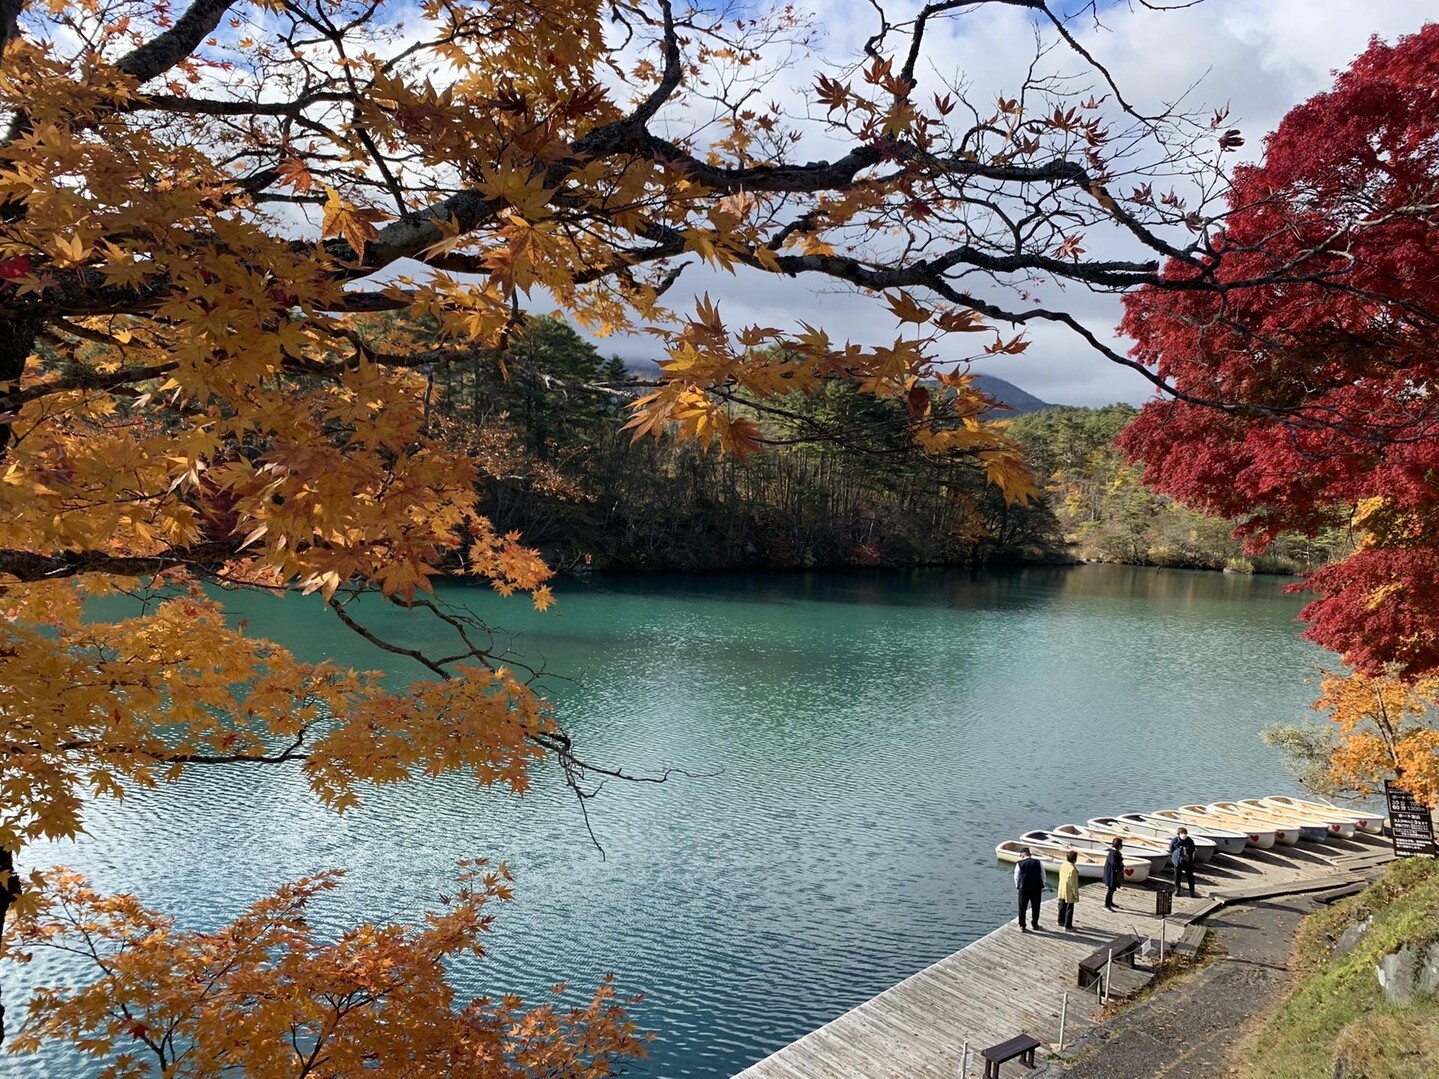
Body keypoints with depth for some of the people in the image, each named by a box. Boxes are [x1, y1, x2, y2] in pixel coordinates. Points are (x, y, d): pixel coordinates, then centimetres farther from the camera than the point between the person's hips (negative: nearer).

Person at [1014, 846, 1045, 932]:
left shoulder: (1019, 864, -8)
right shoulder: (1038, 862, -3)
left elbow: (1016, 877, -1)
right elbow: (1043, 876, 2)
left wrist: (1017, 888, 13)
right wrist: (1042, 886, 13)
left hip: (1023, 889, -2)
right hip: (1037, 889, 2)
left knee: (1022, 908, 9)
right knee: (1035, 907, 17)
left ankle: (1022, 926, 12)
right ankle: (1035, 924, 28)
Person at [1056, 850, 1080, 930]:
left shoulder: (1063, 866, -1)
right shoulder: (1072, 869, -27)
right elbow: (1073, 883, -22)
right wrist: (1075, 893, -11)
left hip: (1062, 890, 8)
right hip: (1069, 892, -8)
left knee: (1062, 907, 20)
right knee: (1069, 909, 5)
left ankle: (1061, 922, 33)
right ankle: (1067, 925, 12)